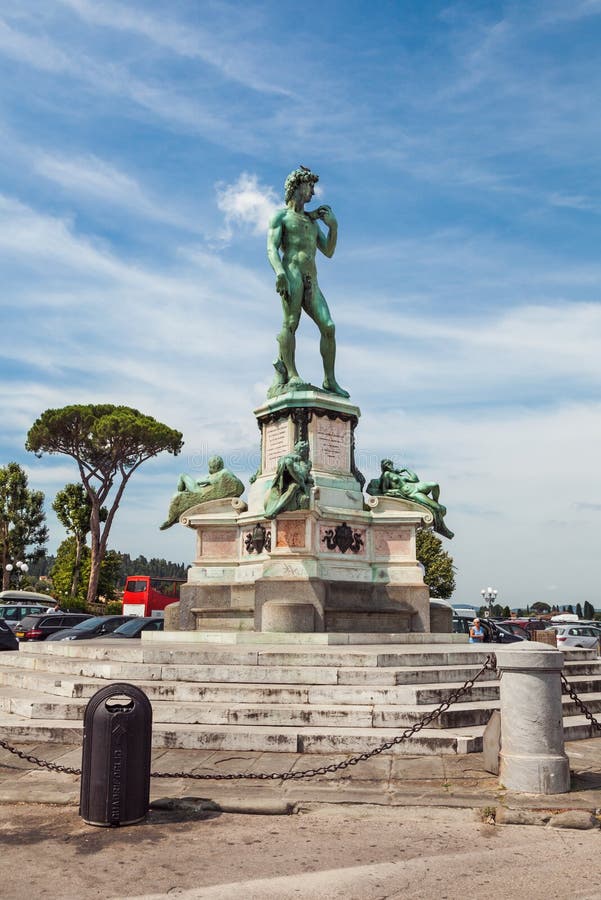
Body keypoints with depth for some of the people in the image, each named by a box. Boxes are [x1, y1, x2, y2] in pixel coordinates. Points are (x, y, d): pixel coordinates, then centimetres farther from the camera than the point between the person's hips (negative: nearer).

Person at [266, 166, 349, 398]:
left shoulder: (312, 220, 33)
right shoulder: (281, 216, 14)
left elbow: (328, 252, 28)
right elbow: (271, 248, -1)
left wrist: (333, 226, 13)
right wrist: (279, 273, -21)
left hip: (312, 281, 5)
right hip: (291, 273, -5)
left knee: (328, 327, -9)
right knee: (291, 322, -21)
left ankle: (330, 380, -9)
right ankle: (291, 375, -27)